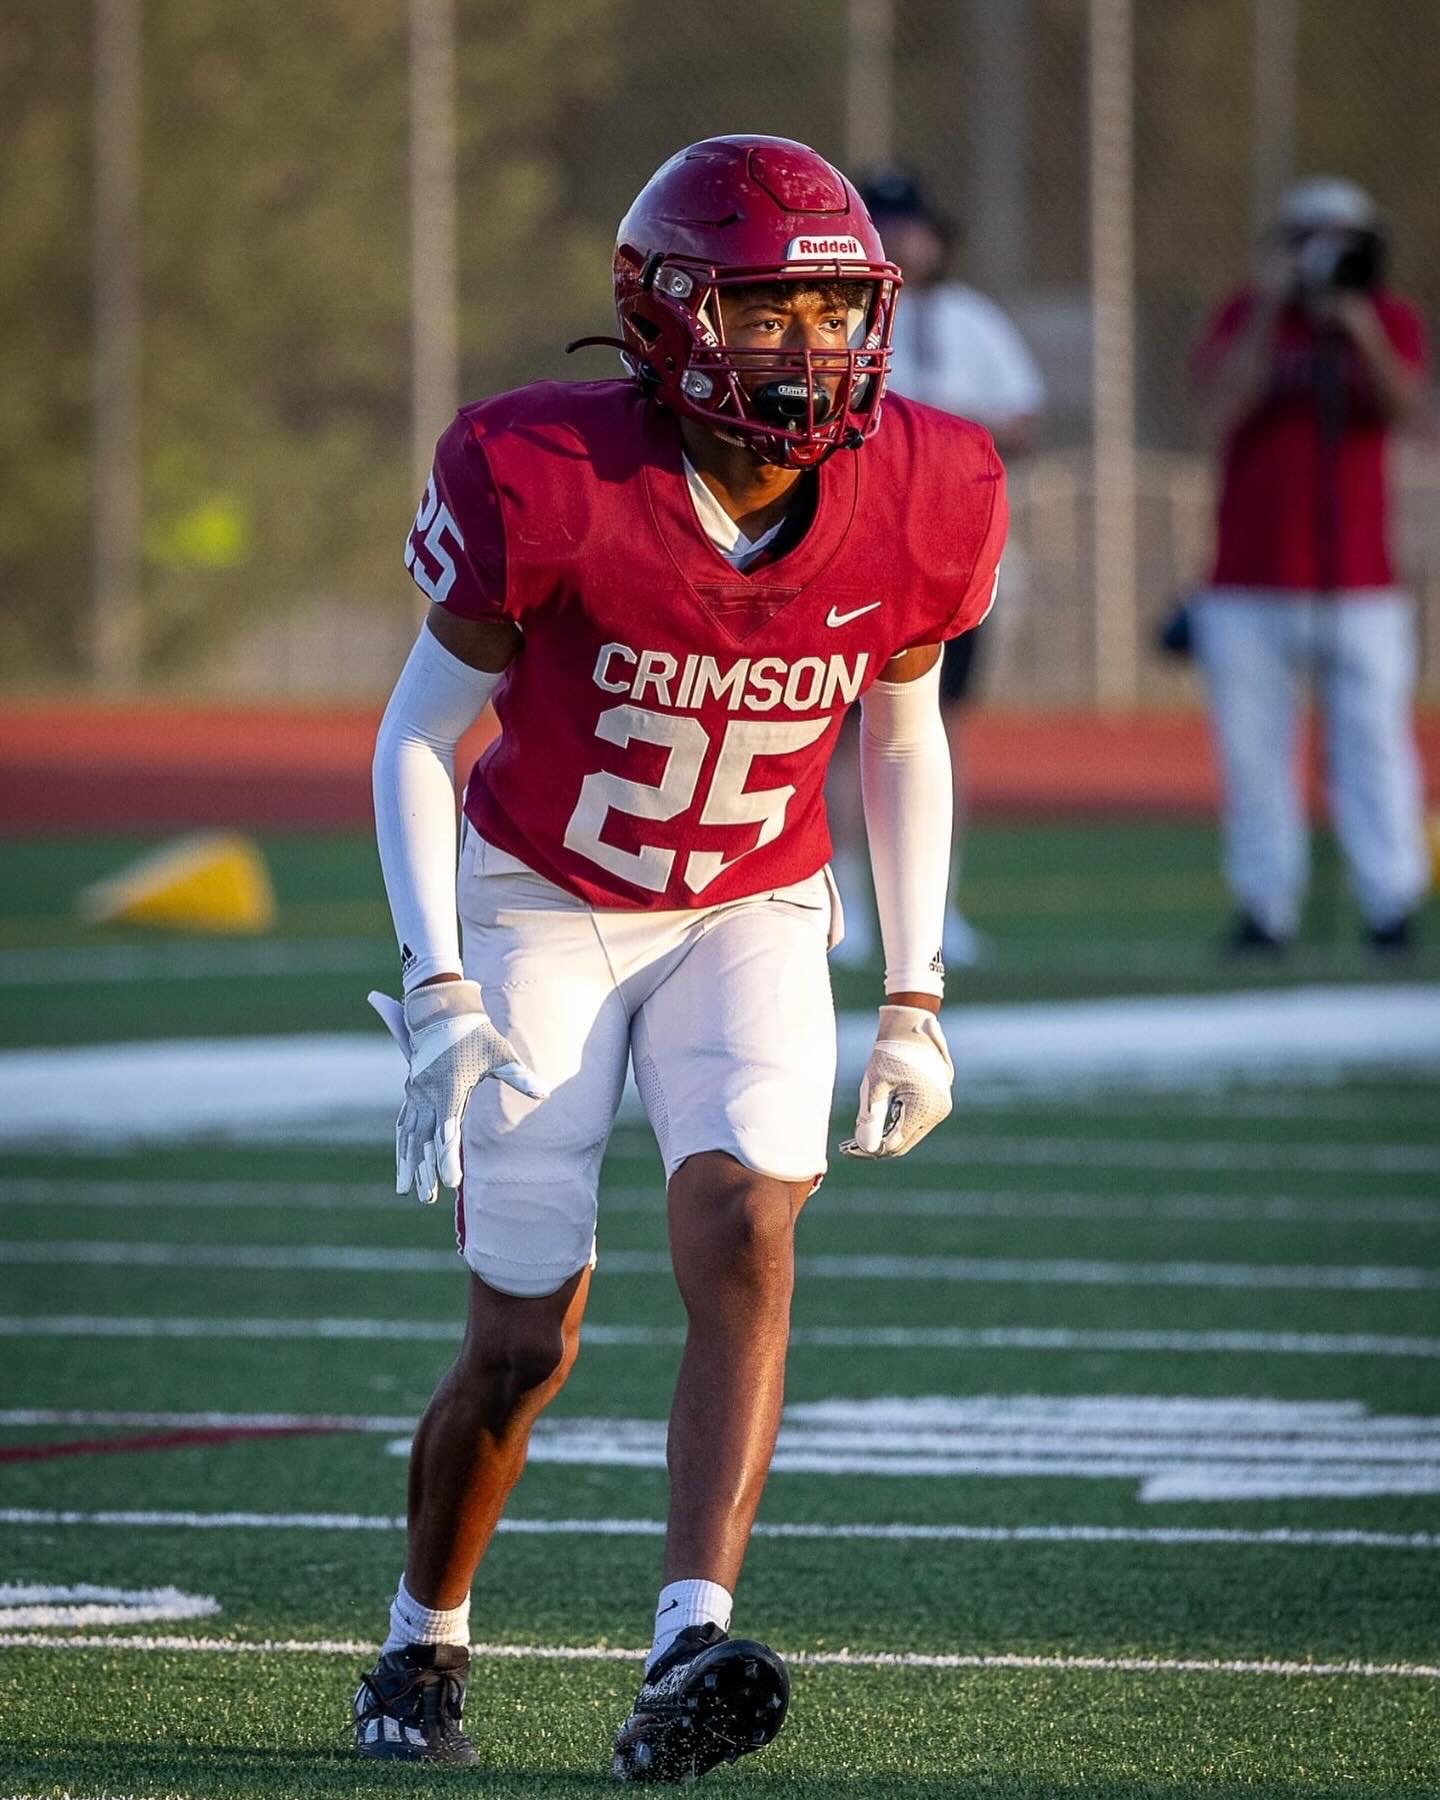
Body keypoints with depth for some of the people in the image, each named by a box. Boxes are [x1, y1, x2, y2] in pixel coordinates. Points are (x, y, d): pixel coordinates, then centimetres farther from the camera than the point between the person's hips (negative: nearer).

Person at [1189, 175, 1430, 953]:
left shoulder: (1392, 322, 5)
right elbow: (1219, 412, -11)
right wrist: (1269, 312, -15)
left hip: (1358, 587, -1)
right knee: (1252, 744, 1)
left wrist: (1366, 341, -31)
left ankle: (1392, 900, -7)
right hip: (1249, 584, 1)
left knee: (1373, 738, -7)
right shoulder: (1246, 316, 5)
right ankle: (1265, 906, 5)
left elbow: (1406, 405, -13)